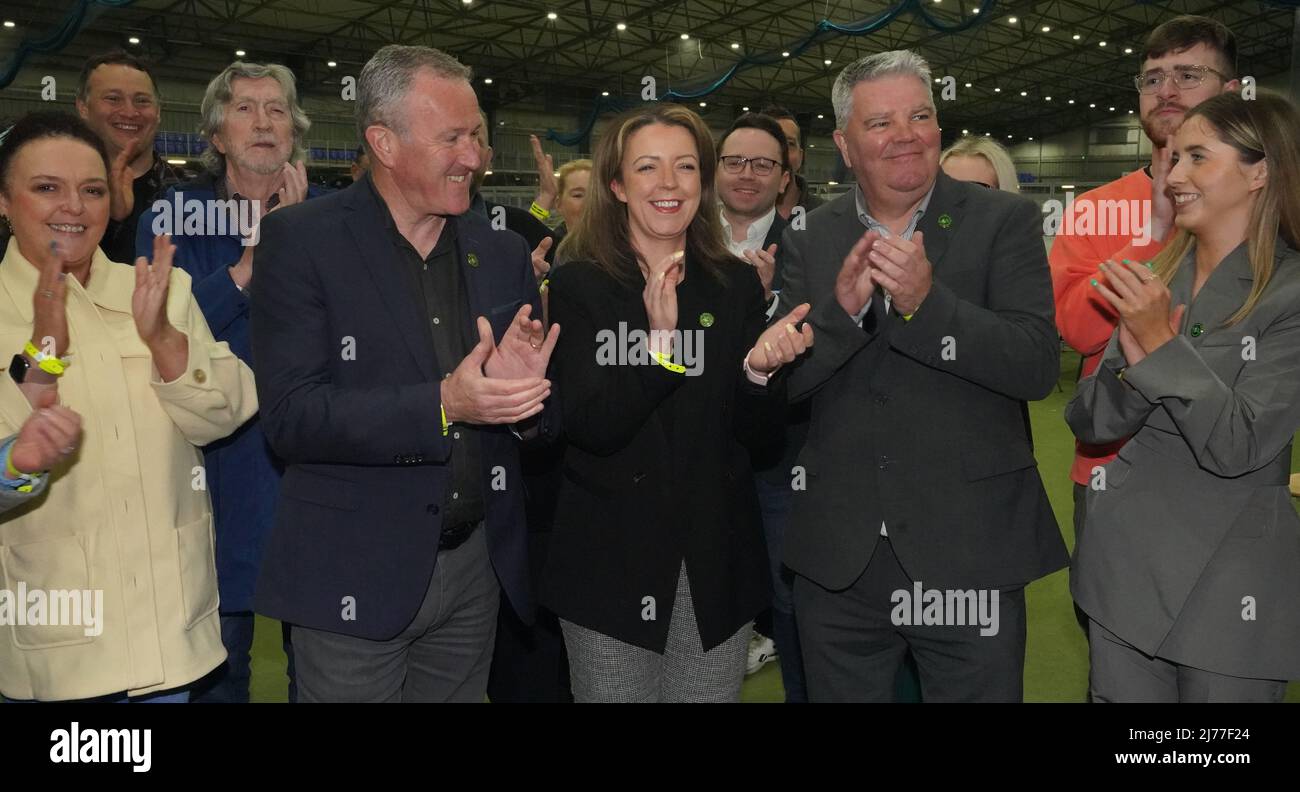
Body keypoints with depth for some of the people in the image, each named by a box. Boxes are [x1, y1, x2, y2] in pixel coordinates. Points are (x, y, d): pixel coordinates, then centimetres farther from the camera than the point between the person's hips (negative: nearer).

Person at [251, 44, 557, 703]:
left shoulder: (503, 254, 6)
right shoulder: (301, 240, -8)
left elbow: (542, 419, 9)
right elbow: (289, 415, -16)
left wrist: (524, 387, -14)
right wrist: (441, 406, -26)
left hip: (478, 568, 5)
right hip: (355, 576, -4)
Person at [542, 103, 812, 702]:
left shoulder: (736, 283, 2)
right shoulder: (580, 285, -7)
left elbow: (752, 428, 2)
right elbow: (587, 428, -15)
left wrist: (758, 370, -18)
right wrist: (657, 344, -29)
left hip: (717, 557, 3)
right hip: (611, 557, -2)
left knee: (711, 692, 14)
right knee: (615, 692, 10)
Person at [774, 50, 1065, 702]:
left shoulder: (1004, 221, -3)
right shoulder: (809, 239, 3)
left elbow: (1037, 367, -13)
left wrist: (926, 302, -27)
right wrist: (842, 307, -20)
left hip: (968, 550, -2)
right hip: (838, 557, 2)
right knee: (839, 693, 18)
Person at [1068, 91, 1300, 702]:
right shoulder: (1152, 281, 4)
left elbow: (1238, 447, -18)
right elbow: (1088, 422, 0)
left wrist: (1162, 343, -20)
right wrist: (1135, 361, -17)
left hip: (1227, 588, -5)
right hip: (1123, 563, 5)